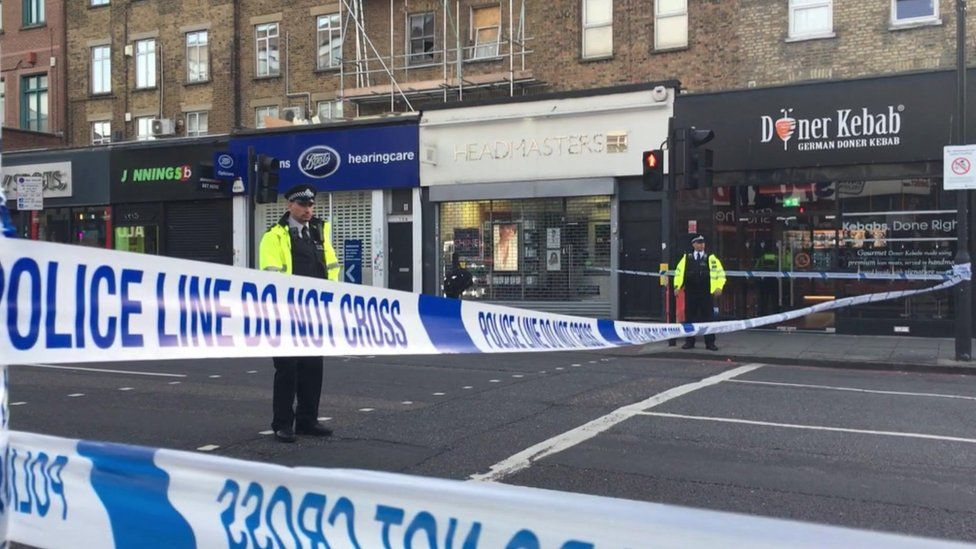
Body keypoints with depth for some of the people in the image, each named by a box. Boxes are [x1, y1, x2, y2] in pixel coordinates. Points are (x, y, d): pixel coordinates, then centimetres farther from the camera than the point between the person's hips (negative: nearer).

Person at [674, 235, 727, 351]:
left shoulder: (710, 259, 3)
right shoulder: (686, 258, 8)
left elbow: (720, 273, -1)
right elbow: (678, 272, 10)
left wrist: (719, 287, -13)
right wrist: (677, 286, -2)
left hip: (705, 293, -1)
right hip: (690, 293, 2)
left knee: (708, 317, 1)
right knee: (689, 317, 6)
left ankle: (710, 342, 8)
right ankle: (689, 341, 15)